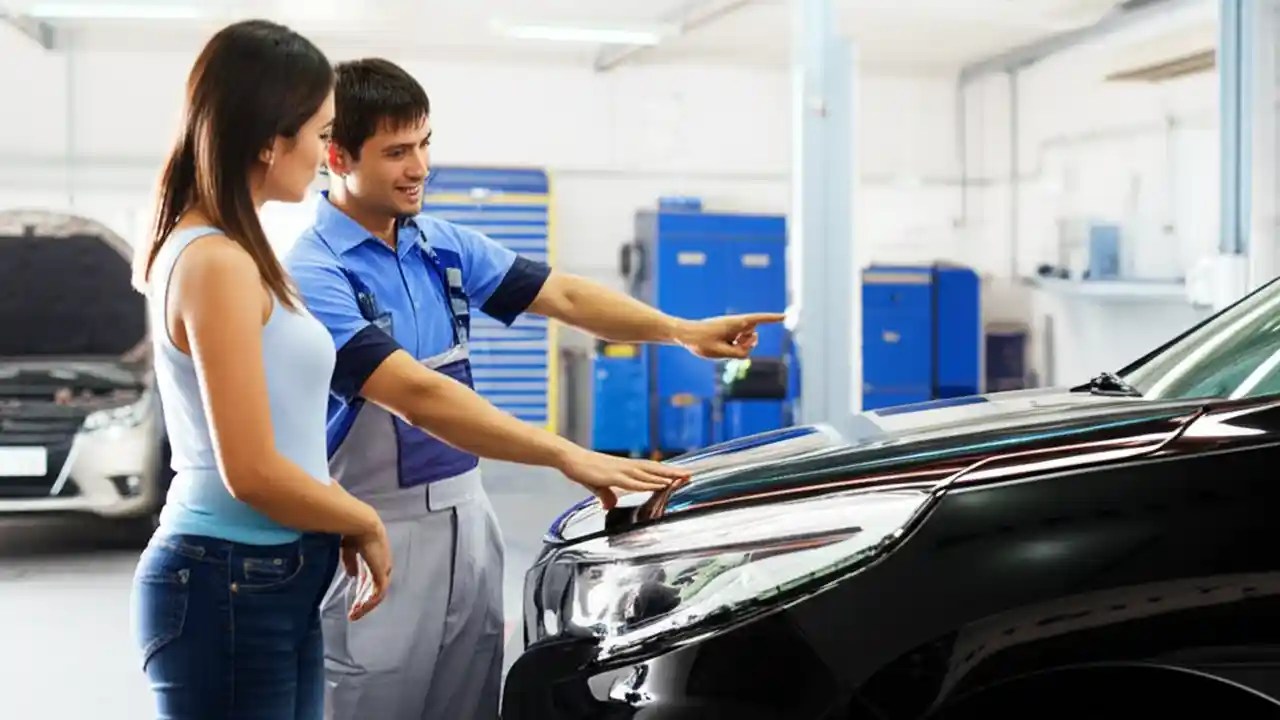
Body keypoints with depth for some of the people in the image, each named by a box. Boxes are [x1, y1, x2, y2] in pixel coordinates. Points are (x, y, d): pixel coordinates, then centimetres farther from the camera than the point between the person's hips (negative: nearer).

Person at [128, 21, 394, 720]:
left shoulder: (212, 249, 12)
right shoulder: (217, 264, -18)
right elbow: (253, 472, -21)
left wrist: (341, 522, 13)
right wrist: (364, 523, -6)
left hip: (272, 585, 9)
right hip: (231, 593, -9)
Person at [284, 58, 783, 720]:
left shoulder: (444, 246, 7)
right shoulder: (315, 275, -17)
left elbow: (560, 294, 6)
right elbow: (418, 396, -27)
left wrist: (683, 331, -7)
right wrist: (567, 457, -33)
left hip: (466, 518, 7)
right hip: (376, 536, -7)